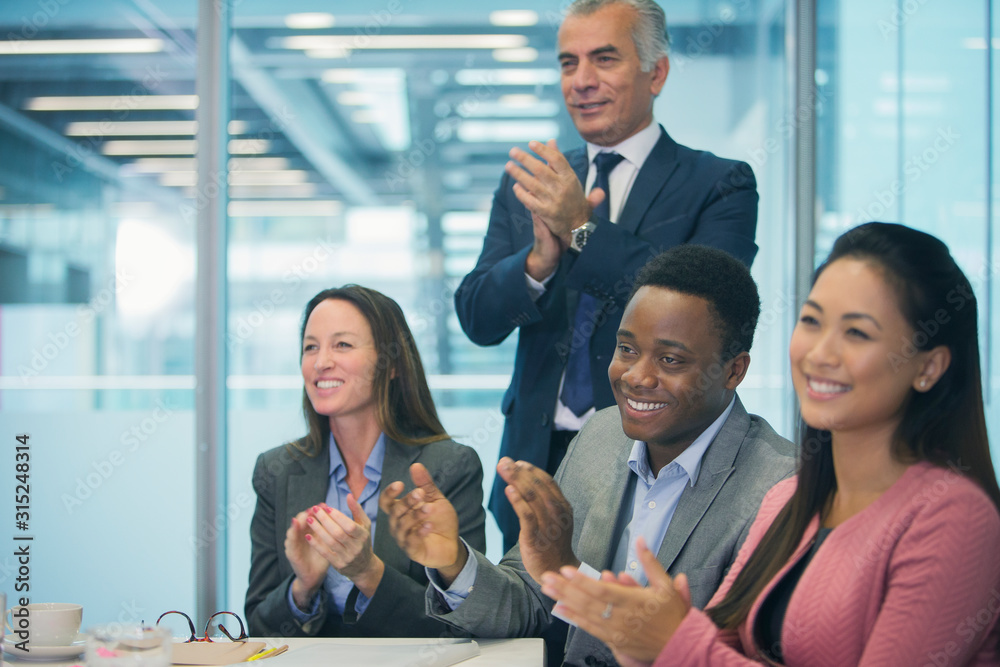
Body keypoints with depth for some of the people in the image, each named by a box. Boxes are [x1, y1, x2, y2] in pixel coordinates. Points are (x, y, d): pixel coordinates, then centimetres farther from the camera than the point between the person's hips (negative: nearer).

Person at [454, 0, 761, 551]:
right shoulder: (525, 186, 13)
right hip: (539, 460, 4)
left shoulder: (719, 186, 0)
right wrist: (540, 258, -16)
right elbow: (478, 320, 4)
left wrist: (582, 229, -20)